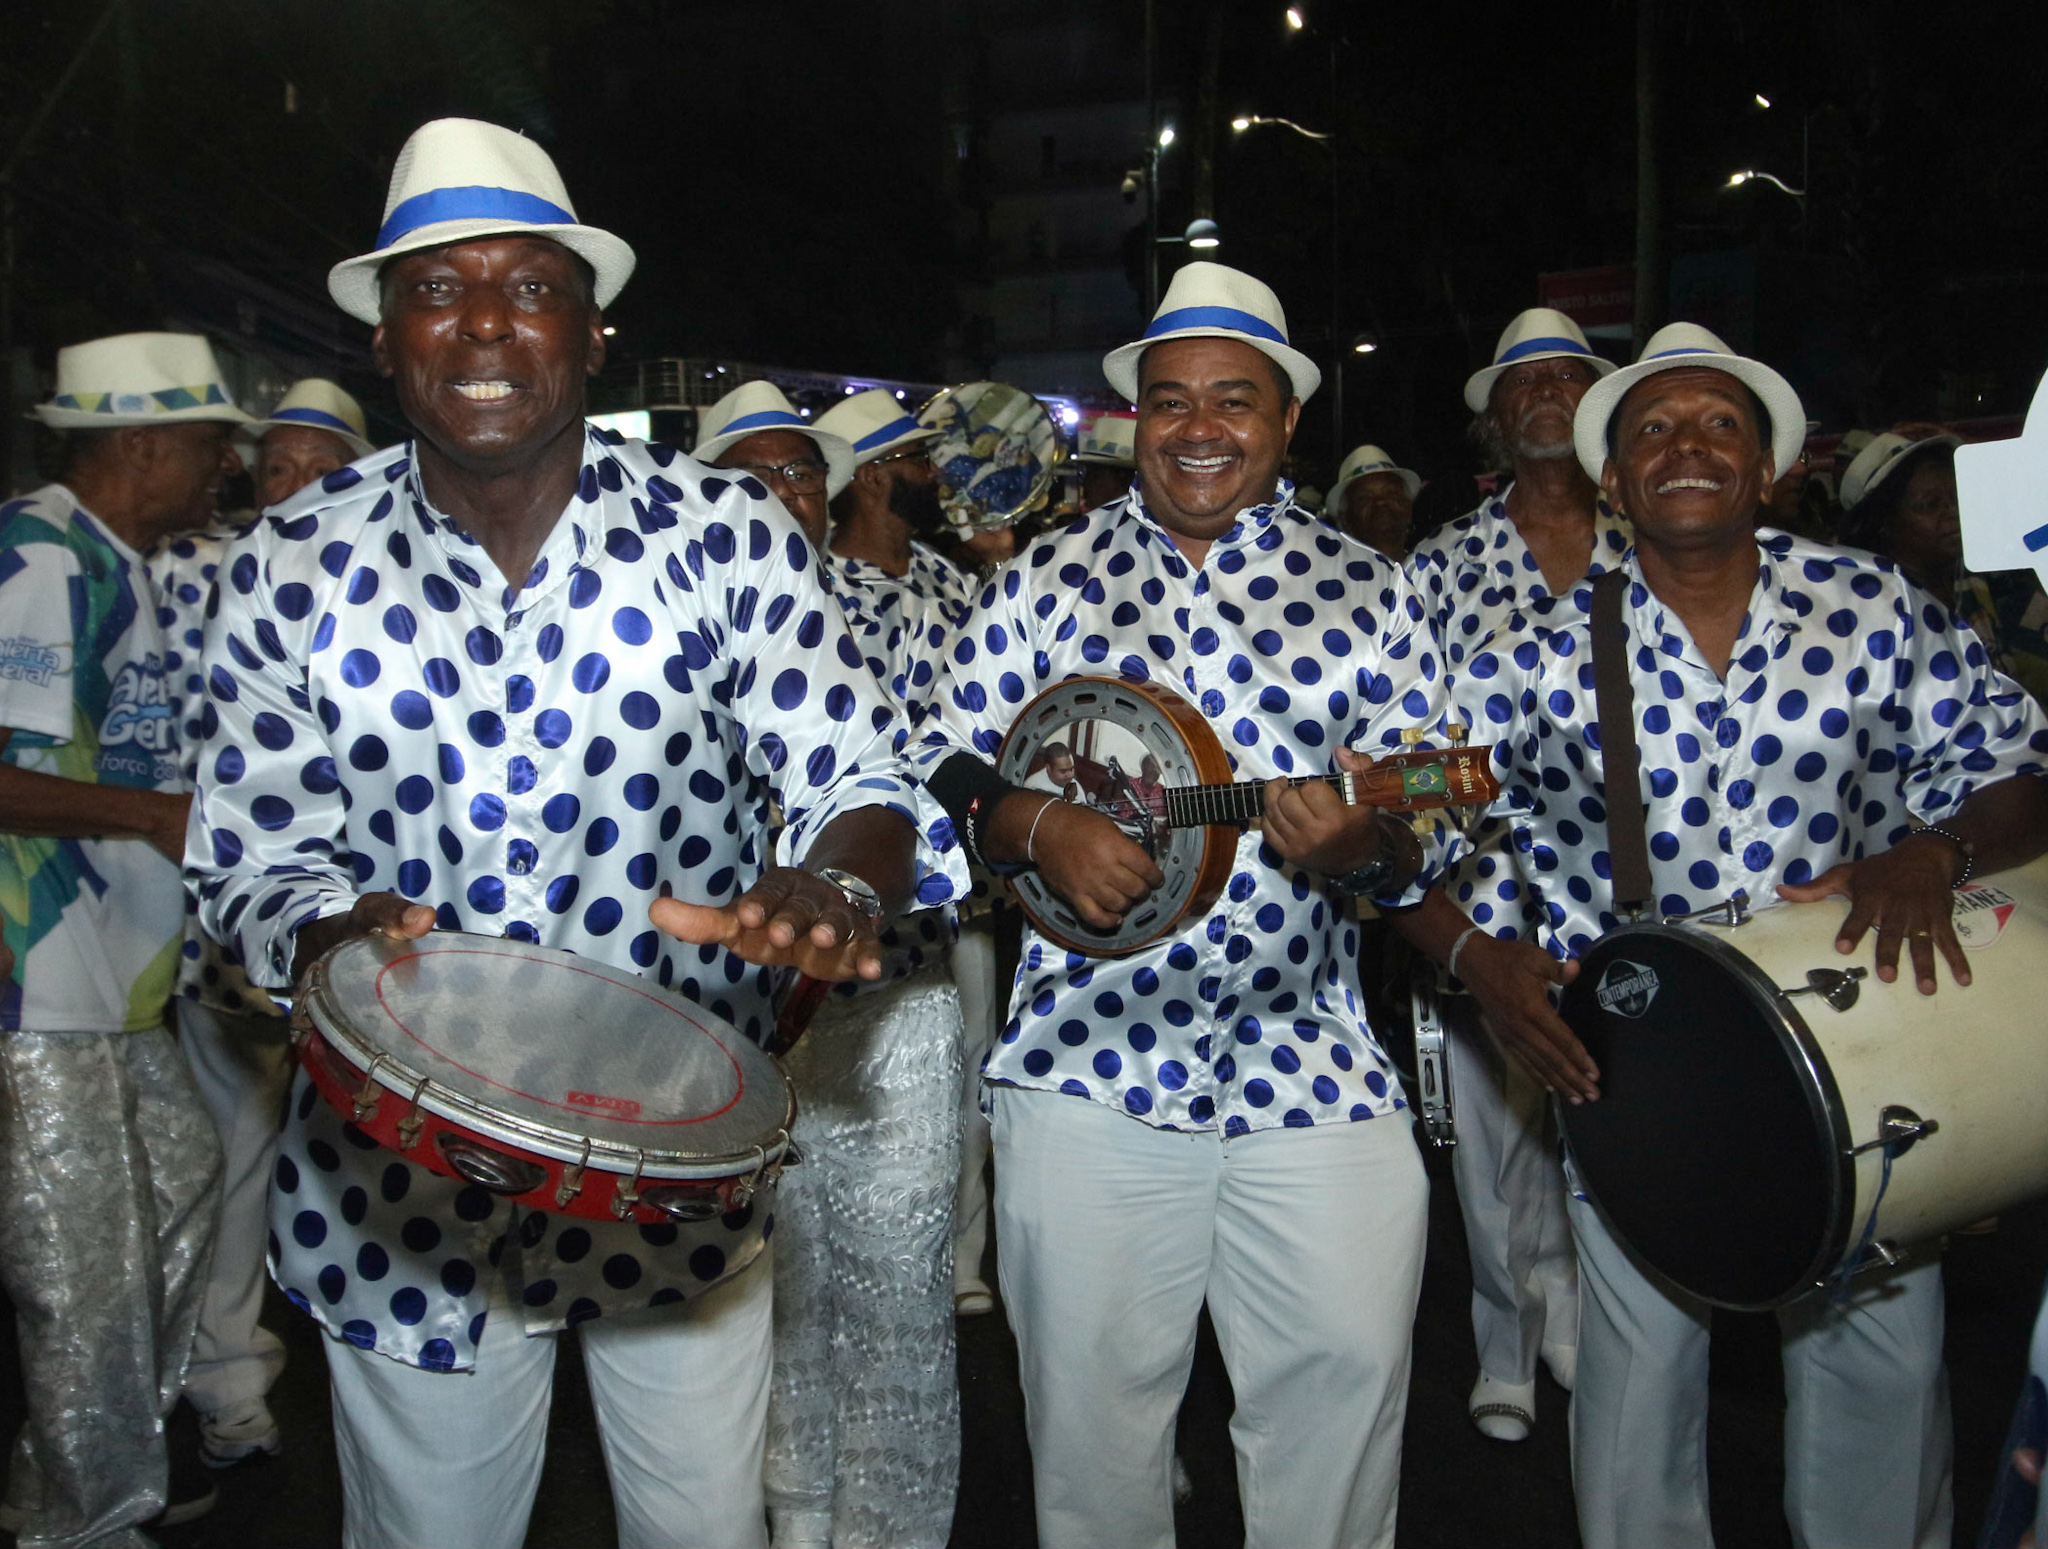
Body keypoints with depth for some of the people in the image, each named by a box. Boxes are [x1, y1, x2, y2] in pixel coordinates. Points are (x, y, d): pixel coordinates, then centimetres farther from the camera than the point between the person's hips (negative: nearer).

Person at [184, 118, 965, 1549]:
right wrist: (336, 933, -25)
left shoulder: (725, 537, -9)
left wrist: (835, 890, -35)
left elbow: (856, 782, -12)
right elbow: (254, 848, -3)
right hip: (408, 1185, 1)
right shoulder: (294, 569, -6)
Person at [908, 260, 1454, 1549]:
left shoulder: (1370, 592, 5)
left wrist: (1368, 841, -18)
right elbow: (943, 764, 6)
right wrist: (1039, 827, -13)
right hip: (1086, 1065, 0)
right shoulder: (1050, 579, 6)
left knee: (1345, 1376, 4)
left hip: (1315, 1076, 0)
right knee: (1093, 1402, 11)